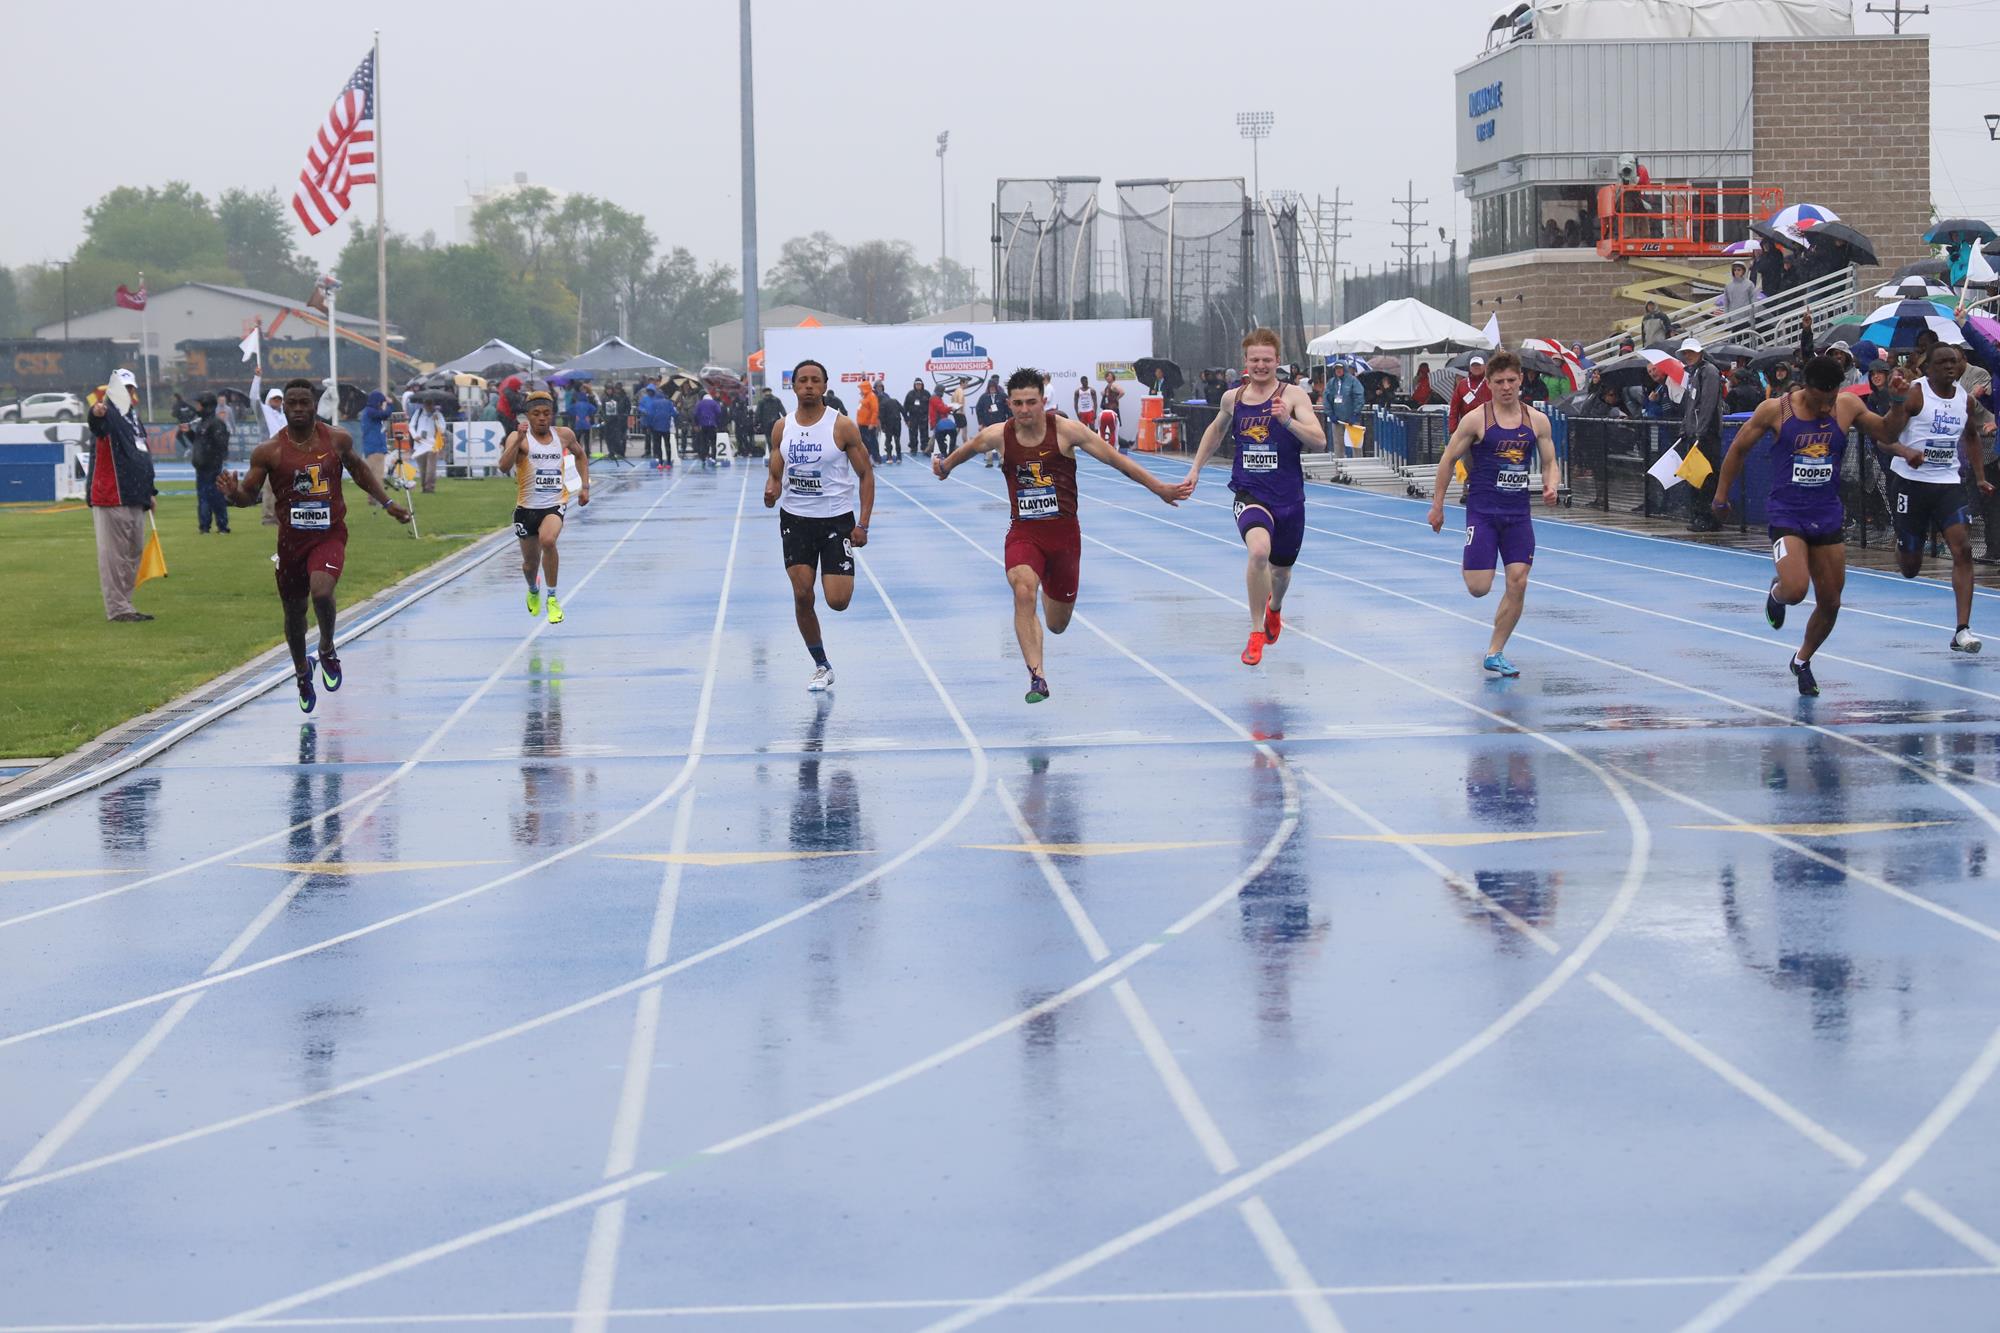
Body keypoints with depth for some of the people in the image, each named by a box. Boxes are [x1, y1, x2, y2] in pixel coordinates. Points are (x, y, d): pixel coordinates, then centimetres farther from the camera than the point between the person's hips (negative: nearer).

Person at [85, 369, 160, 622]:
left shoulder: (134, 418, 18)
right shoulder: (109, 416, -9)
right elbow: (99, 423, -36)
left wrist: (149, 491, 25)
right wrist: (96, 412, -60)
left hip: (135, 499, 9)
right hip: (111, 499, -9)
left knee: (134, 553, 13)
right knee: (114, 554, -8)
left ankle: (123, 604, 21)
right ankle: (117, 608, -7)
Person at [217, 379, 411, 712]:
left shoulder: (337, 440, -2)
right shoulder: (269, 451, -8)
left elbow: (358, 469, 17)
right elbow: (250, 494, -2)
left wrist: (386, 502, 20)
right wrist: (233, 494, -25)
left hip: (330, 535, -1)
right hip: (291, 538, 1)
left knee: (321, 592, -28)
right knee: (294, 611, 13)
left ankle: (327, 651, 2)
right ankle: (302, 672, 41)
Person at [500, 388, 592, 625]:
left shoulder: (564, 435, 3)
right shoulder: (519, 438, -8)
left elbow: (580, 454, 24)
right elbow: (504, 466, -24)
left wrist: (585, 485, 16)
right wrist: (518, 440, -35)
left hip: (555, 505, 0)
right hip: (527, 507, 0)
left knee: (548, 540, -31)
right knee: (530, 562, 12)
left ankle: (552, 597, -16)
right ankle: (533, 591, 50)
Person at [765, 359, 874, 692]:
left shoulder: (842, 426, -9)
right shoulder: (782, 428, 2)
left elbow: (865, 474, -4)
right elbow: (775, 474, 10)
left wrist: (863, 524, -11)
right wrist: (771, 491, -15)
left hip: (837, 519, -3)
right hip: (795, 518, 3)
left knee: (838, 601, -9)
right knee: (802, 596, -5)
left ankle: (837, 574, 29)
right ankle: (821, 667, 10)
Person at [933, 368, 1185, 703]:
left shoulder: (1066, 431, -10)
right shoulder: (999, 436, -5)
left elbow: (1116, 459, -5)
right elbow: (970, 447, 19)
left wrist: (1161, 489, -6)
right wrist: (945, 466, 38)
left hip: (1064, 532, 0)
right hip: (1023, 533, 0)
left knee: (1057, 625, 12)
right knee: (1023, 590, -31)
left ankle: (1050, 593, 52)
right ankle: (1036, 677, -27)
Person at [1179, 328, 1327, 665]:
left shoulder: (1293, 395, -8)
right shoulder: (1232, 398, 2)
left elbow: (1319, 440, -18)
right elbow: (1217, 430, 24)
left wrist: (1287, 421, -33)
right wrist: (1195, 470, 22)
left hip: (1288, 497, 0)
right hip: (1249, 494, 0)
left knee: (1281, 568, 19)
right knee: (1259, 551, -30)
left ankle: (1274, 607, 58)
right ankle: (1257, 633, -16)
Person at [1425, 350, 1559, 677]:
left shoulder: (1537, 420, 2)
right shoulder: (1476, 420, -8)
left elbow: (1549, 462, 10)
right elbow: (1448, 460, 0)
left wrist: (1551, 486, -12)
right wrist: (1437, 506, 0)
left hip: (1518, 513, 3)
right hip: (1482, 512, -3)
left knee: (1518, 583, -4)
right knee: (1479, 588, -9)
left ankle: (1494, 654, 9)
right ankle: (1469, 563, 31)